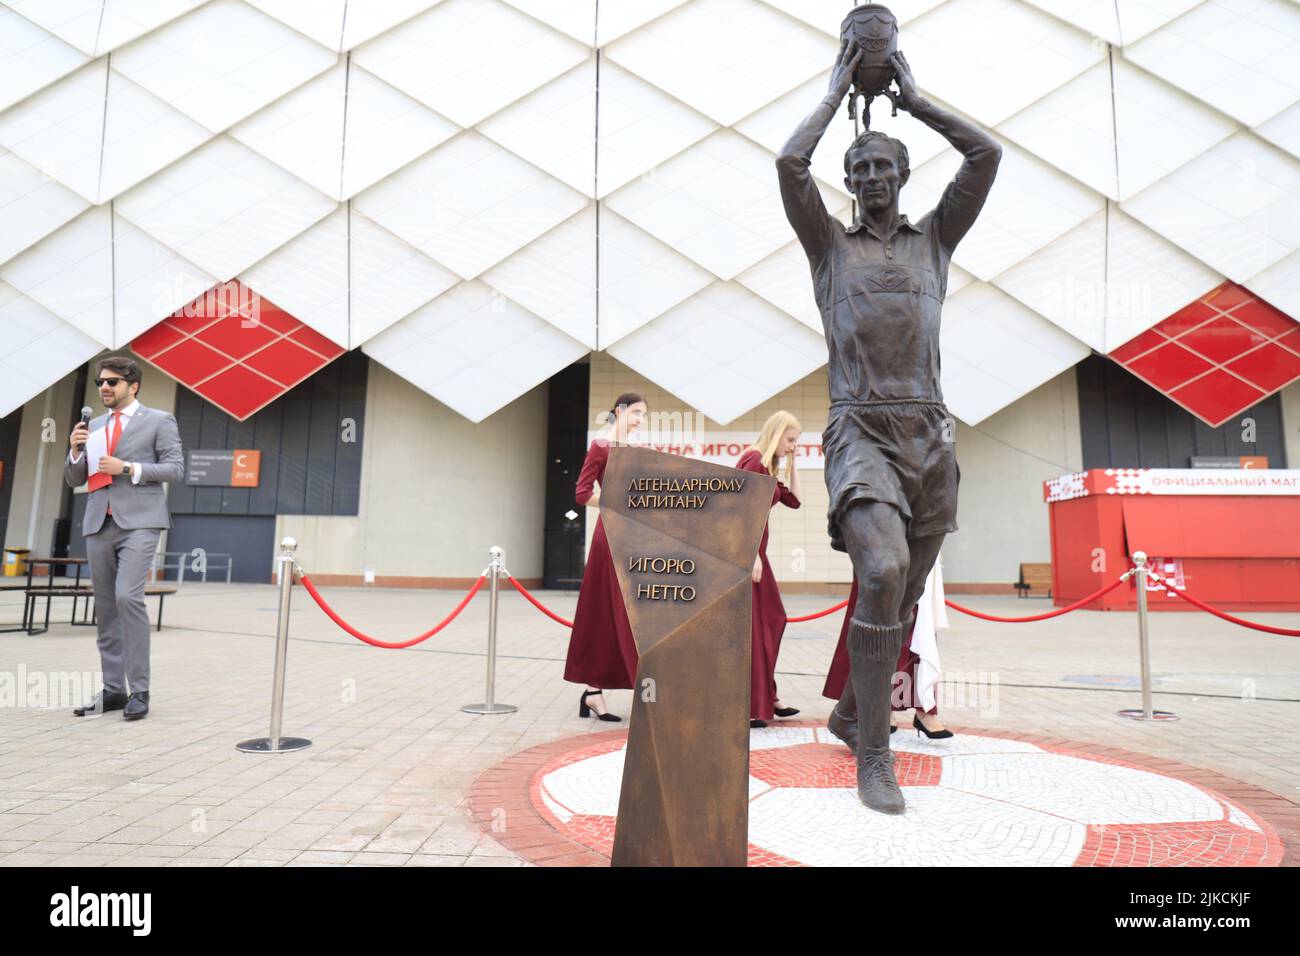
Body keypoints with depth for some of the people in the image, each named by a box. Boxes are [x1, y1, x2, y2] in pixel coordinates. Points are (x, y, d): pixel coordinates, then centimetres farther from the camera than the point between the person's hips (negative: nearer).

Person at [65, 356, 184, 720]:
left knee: (128, 597, -19)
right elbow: (74, 480, 18)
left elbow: (175, 468, -4)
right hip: (99, 524, 6)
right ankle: (113, 689, 14)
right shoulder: (94, 426, 18)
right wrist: (76, 450, 0)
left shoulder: (159, 421, 4)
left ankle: (139, 690, -12)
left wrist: (128, 467, -13)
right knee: (105, 606, 7)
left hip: (138, 522, -6)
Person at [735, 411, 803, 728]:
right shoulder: (753, 459, -11)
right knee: (748, 625, -5)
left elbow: (794, 499, 20)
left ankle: (765, 697, 23)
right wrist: (753, 556, -22)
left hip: (753, 550, 10)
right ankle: (746, 706, 2)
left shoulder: (768, 467, 17)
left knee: (772, 620, 14)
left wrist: (791, 462, 16)